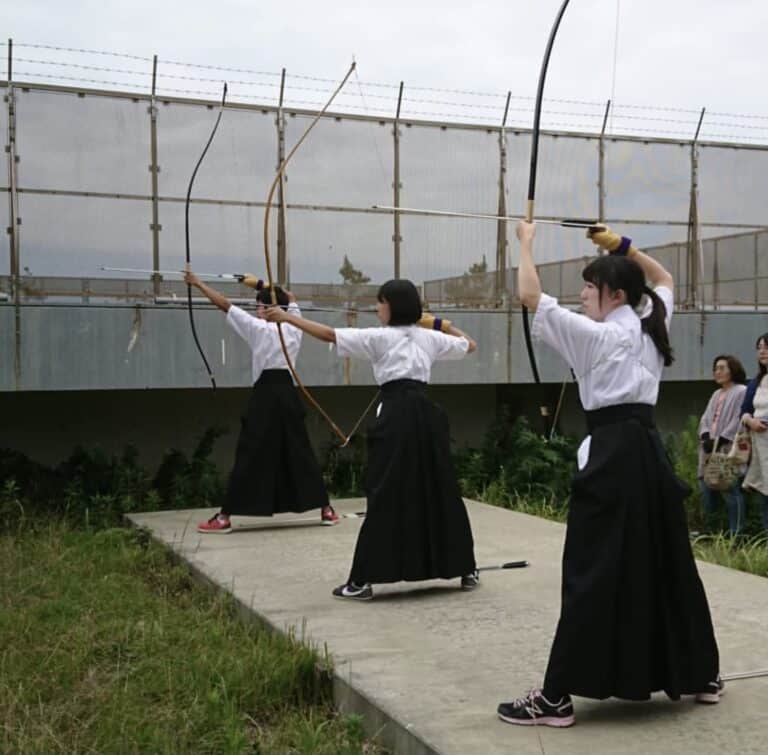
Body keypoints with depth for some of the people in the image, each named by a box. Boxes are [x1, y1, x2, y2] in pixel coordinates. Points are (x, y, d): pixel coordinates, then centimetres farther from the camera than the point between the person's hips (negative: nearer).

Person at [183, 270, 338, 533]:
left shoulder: (259, 327, -5)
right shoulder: (293, 328, 8)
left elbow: (225, 304, -2)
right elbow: (291, 298, 29)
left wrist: (197, 283, 6)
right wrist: (262, 284, 32)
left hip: (266, 394, -5)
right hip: (288, 393, 5)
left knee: (249, 455, -3)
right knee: (300, 451, 11)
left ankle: (225, 517, 0)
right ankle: (326, 509, 13)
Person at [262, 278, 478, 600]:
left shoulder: (379, 337, 2)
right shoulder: (429, 337, 16)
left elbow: (330, 335, -2)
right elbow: (469, 345, 30)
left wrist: (287, 317, 4)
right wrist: (446, 325, 44)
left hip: (396, 414, -5)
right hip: (426, 413, 5)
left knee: (386, 495, -4)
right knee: (440, 491, 12)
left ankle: (363, 580, -1)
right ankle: (466, 571, 19)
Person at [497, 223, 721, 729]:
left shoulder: (596, 334, -7)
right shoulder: (651, 327, 12)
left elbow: (530, 296, -10)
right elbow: (665, 280, 33)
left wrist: (526, 242, 3)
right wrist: (623, 247, 28)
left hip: (613, 453, -7)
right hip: (649, 450, 7)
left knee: (593, 572, -8)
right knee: (668, 563, 16)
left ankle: (558, 697, -5)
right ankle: (701, 674, 28)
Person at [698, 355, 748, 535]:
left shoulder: (742, 392, -2)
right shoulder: (716, 395, 24)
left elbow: (739, 421, -11)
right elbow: (705, 419, 16)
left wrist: (719, 441, -15)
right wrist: (706, 438, -4)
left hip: (729, 451, -8)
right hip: (711, 450, 8)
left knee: (731, 491, -11)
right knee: (707, 489, 5)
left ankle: (736, 534, -8)